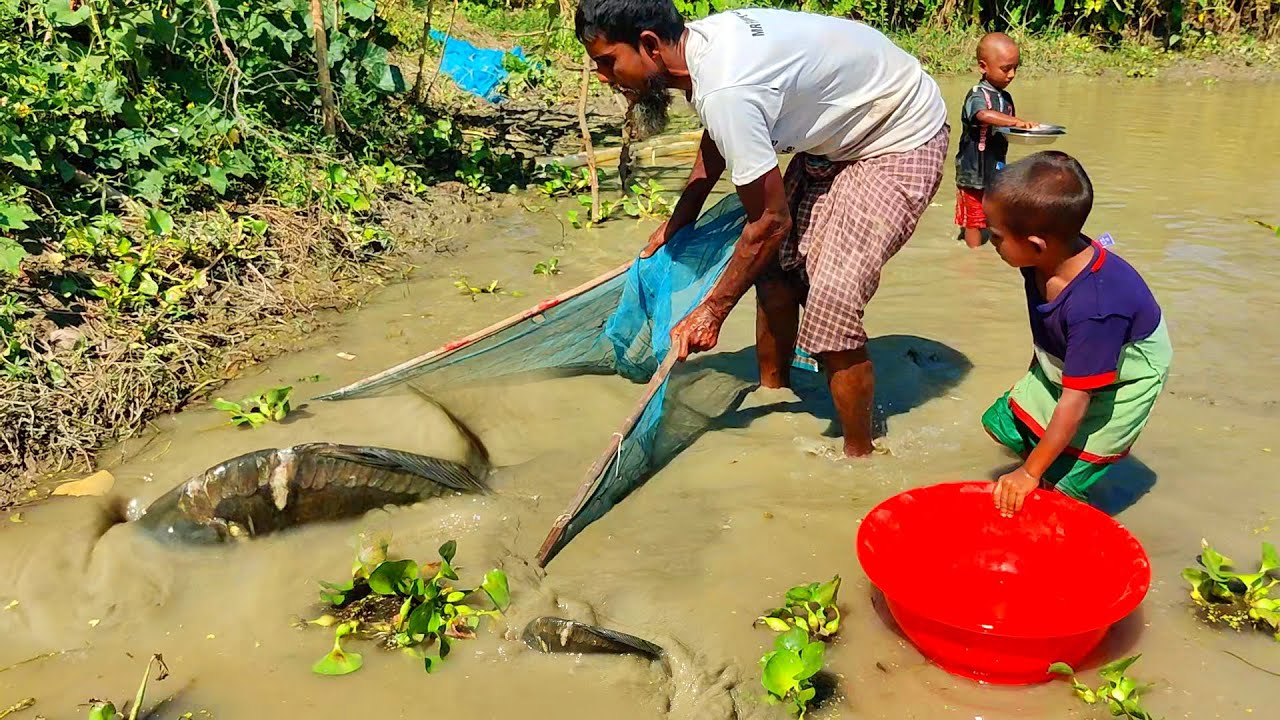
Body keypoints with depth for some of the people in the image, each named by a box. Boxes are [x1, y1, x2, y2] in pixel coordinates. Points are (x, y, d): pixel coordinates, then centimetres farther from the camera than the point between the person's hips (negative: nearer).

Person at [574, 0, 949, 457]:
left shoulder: (725, 91, -34)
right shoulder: (699, 40, -5)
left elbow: (770, 221, -24)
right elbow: (715, 143, 17)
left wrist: (711, 311, -14)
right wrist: (677, 222, 23)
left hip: (902, 141, -9)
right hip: (838, 132, 10)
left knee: (830, 304, -16)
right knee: (775, 265, 11)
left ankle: (859, 456, 2)